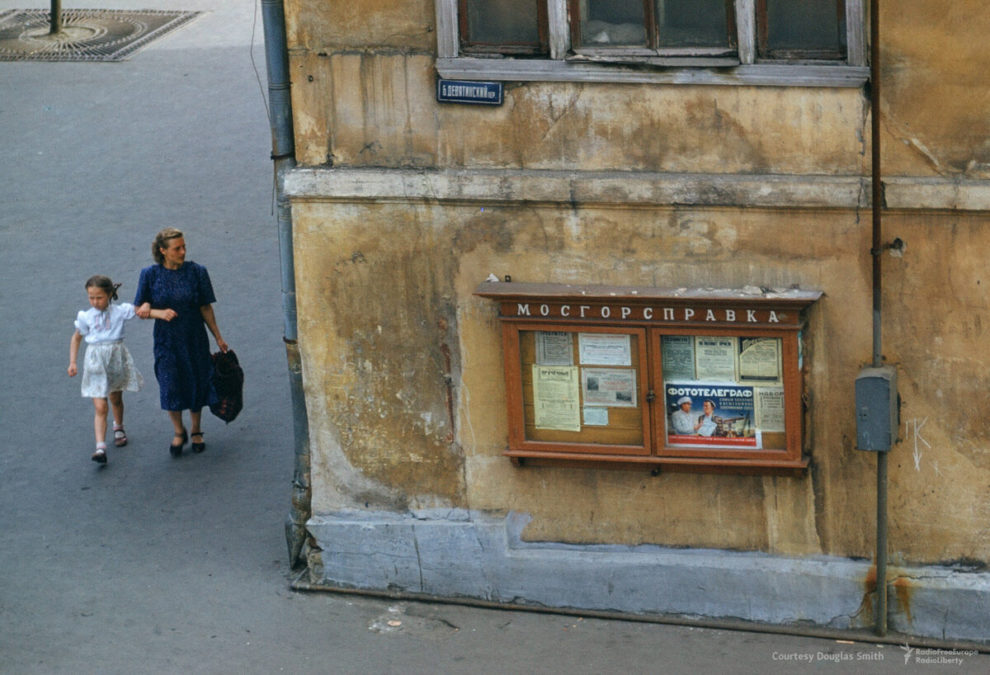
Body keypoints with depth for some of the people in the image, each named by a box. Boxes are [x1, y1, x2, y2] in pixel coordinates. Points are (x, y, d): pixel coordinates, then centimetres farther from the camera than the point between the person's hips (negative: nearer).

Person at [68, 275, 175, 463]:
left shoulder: (119, 311, -8)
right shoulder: (86, 317, -3)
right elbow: (76, 338, 10)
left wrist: (160, 313, -35)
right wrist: (73, 362, 4)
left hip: (117, 359, 1)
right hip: (96, 363, -1)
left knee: (116, 400, 22)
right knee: (100, 407, -9)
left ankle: (118, 428, 51)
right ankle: (100, 447, -15)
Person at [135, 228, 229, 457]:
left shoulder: (196, 272, -7)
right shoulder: (151, 275, -7)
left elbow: (206, 308, 0)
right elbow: (140, 310, 1)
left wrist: (218, 337, 4)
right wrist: (145, 307, -23)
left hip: (194, 339, 0)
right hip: (166, 341, 0)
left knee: (196, 383, 9)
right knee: (170, 387, 1)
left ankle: (196, 431, 30)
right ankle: (179, 432, 24)